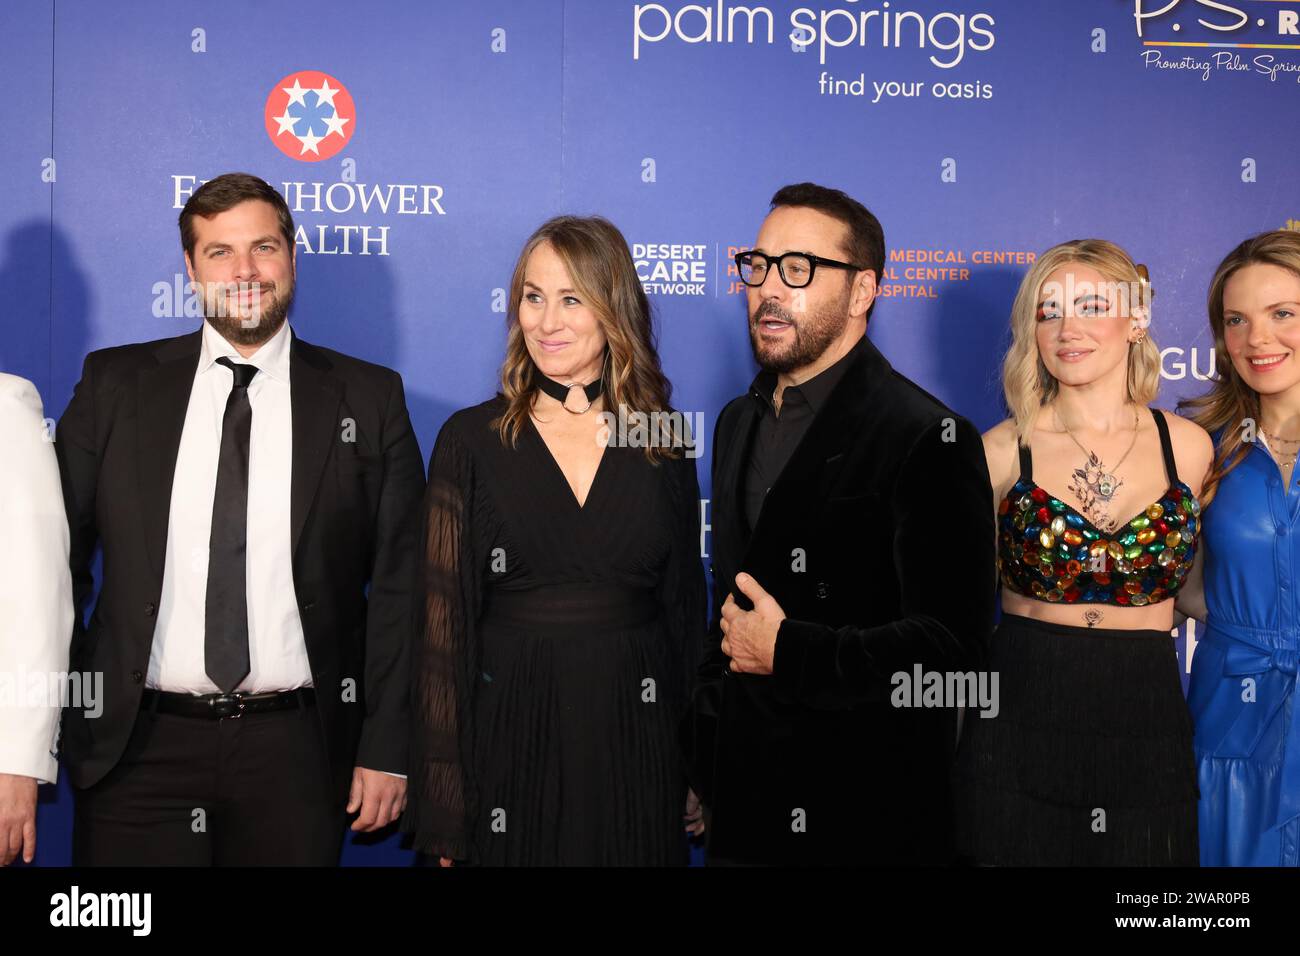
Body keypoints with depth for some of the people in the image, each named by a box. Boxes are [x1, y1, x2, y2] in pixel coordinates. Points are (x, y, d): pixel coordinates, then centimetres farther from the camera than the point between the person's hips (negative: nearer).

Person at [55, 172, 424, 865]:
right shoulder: (115, 384, 4)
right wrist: (62, 711, 0)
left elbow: (399, 583, 1)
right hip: (137, 748, 1)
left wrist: (386, 748, -3)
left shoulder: (369, 398, 2)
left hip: (296, 753, 0)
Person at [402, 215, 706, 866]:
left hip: (637, 733, 2)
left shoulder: (665, 444, 2)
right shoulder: (471, 439, -3)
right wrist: (444, 805, -5)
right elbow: (444, 616, -3)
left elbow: (684, 605, 8)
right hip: (509, 732, -1)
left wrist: (697, 765, 6)